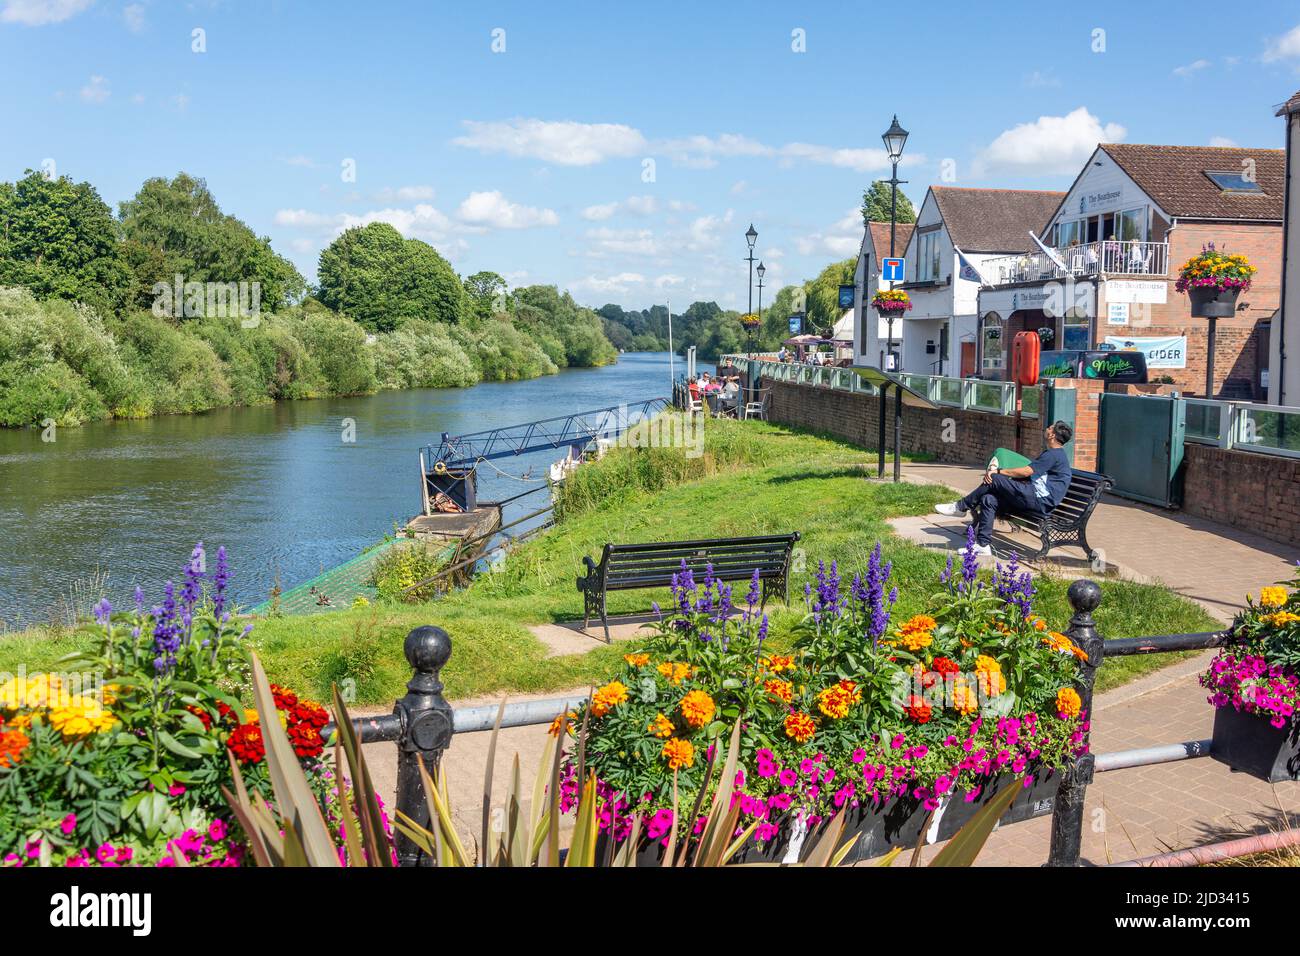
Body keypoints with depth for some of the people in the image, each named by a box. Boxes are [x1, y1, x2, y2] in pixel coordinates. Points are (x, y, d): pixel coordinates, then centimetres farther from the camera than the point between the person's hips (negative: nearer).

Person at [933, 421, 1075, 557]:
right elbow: (1028, 475, 23)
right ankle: (983, 545, -11)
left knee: (995, 480, -17)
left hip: (1040, 503, -10)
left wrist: (998, 471, -8)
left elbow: (1026, 472, -15)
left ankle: (960, 507, -6)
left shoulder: (1054, 454, -8)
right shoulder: (1051, 454, 26)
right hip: (1035, 501, 10)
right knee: (989, 499, -6)